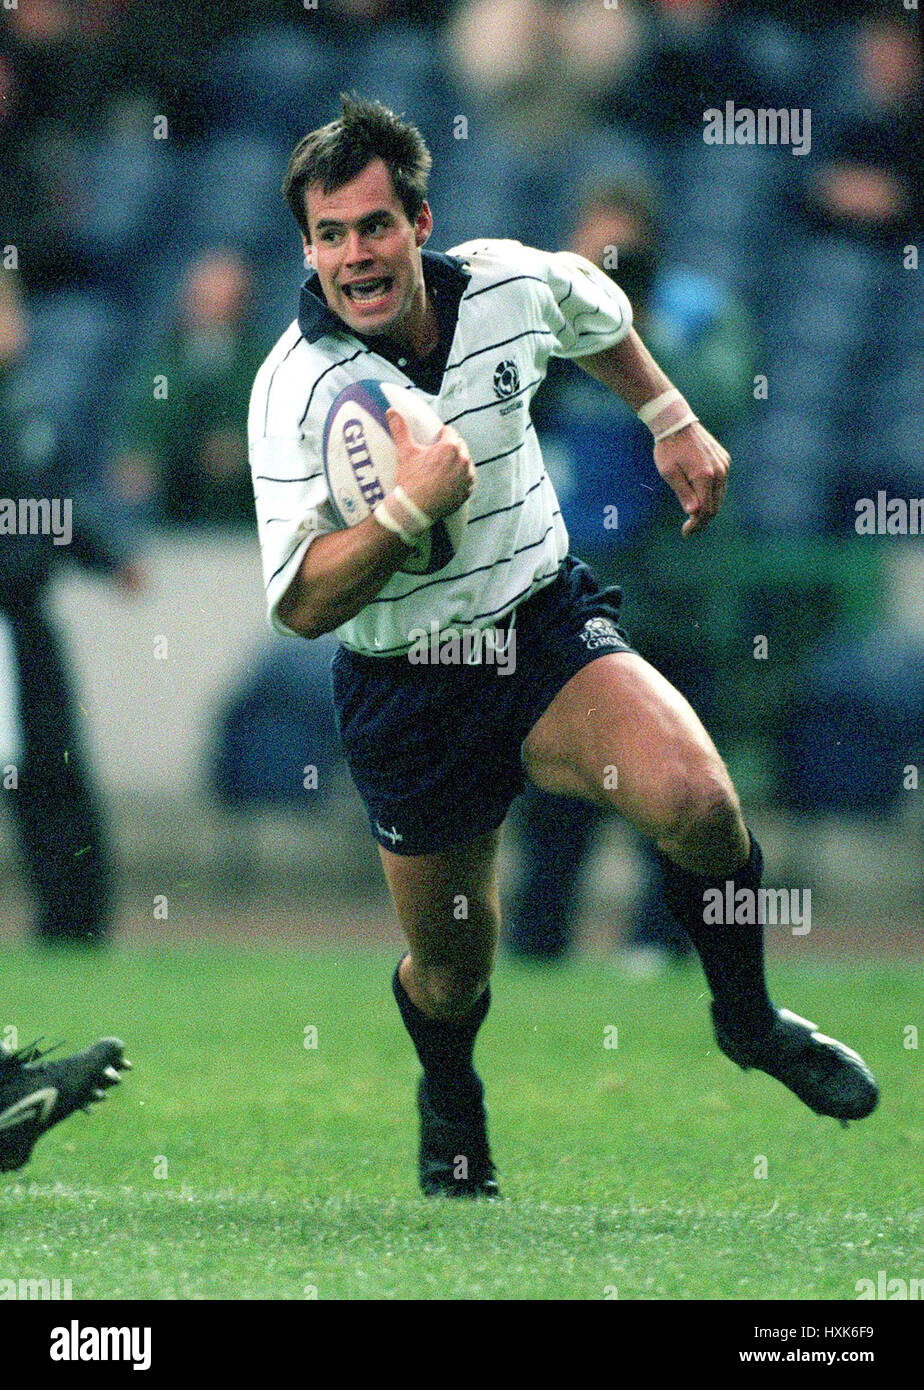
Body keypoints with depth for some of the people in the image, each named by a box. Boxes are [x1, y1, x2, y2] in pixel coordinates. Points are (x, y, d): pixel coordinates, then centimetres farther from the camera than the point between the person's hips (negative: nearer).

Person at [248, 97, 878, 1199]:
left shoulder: (518, 286, -8)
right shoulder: (296, 391, -18)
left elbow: (600, 317, 20)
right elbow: (299, 605, -19)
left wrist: (672, 421, 21)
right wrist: (407, 508, -30)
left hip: (547, 628, 2)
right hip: (404, 688, -2)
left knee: (693, 799, -27)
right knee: (452, 970, 10)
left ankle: (746, 1016, 1)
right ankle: (448, 1100, 47)